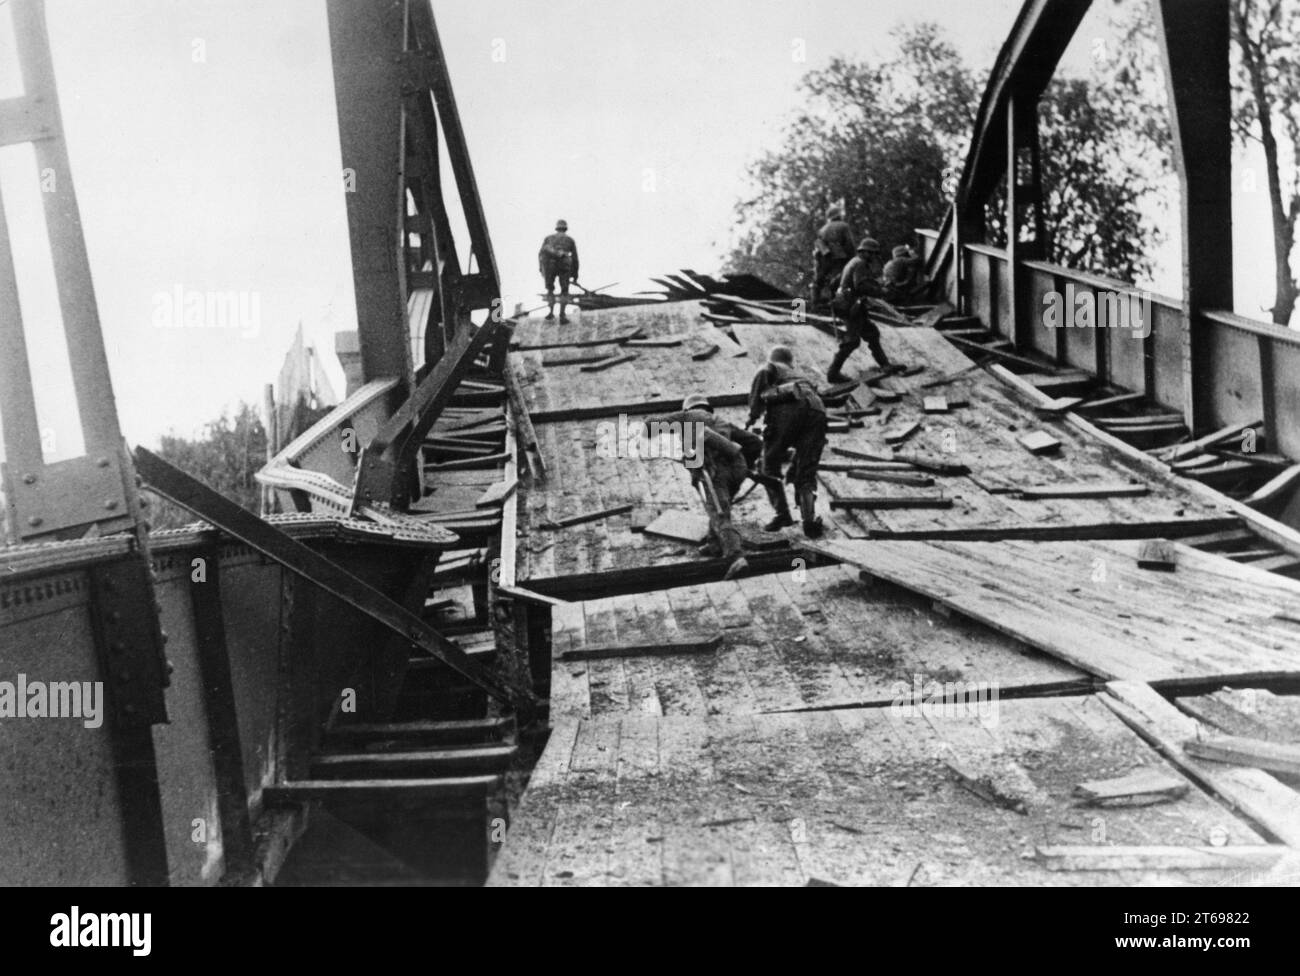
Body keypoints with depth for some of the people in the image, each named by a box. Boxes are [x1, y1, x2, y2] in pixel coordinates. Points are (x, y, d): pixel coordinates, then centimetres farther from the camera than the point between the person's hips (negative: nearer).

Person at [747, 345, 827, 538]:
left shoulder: (770, 368, 28)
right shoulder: (802, 377, 42)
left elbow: (762, 375, 0)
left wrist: (754, 414, 1)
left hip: (786, 407, -5)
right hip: (817, 411, 5)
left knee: (770, 466, 9)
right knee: (806, 474, 8)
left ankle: (782, 514, -3)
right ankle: (809, 520, -11)